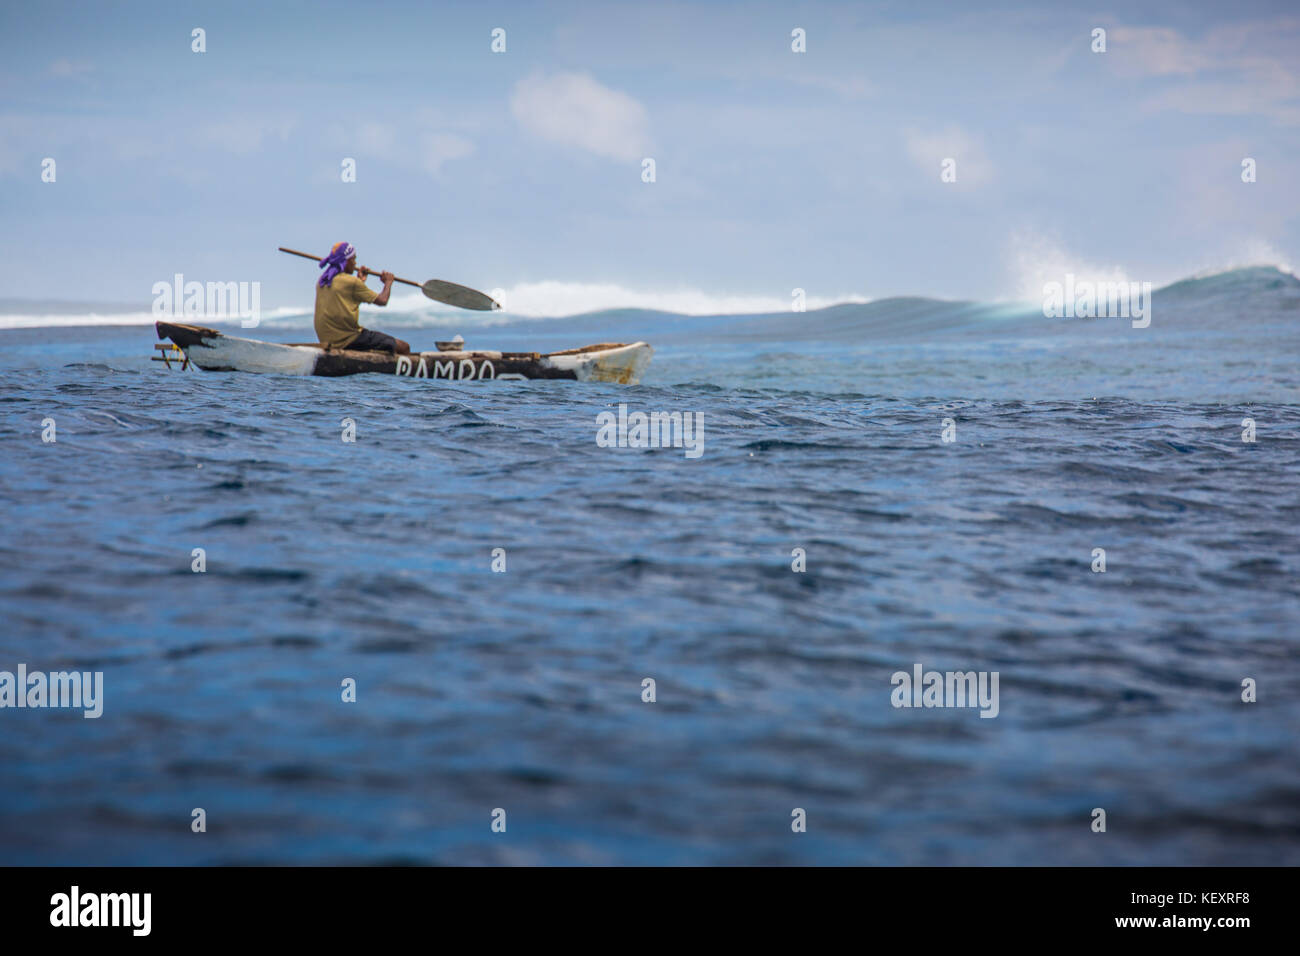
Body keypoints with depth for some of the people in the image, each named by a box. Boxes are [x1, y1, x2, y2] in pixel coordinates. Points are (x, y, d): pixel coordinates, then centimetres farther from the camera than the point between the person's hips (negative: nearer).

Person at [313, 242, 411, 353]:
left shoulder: (322, 281, 12)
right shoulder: (351, 281, -11)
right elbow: (382, 300, -6)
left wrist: (361, 280, 34)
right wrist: (388, 282, 12)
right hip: (349, 338, -9)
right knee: (404, 348, -5)